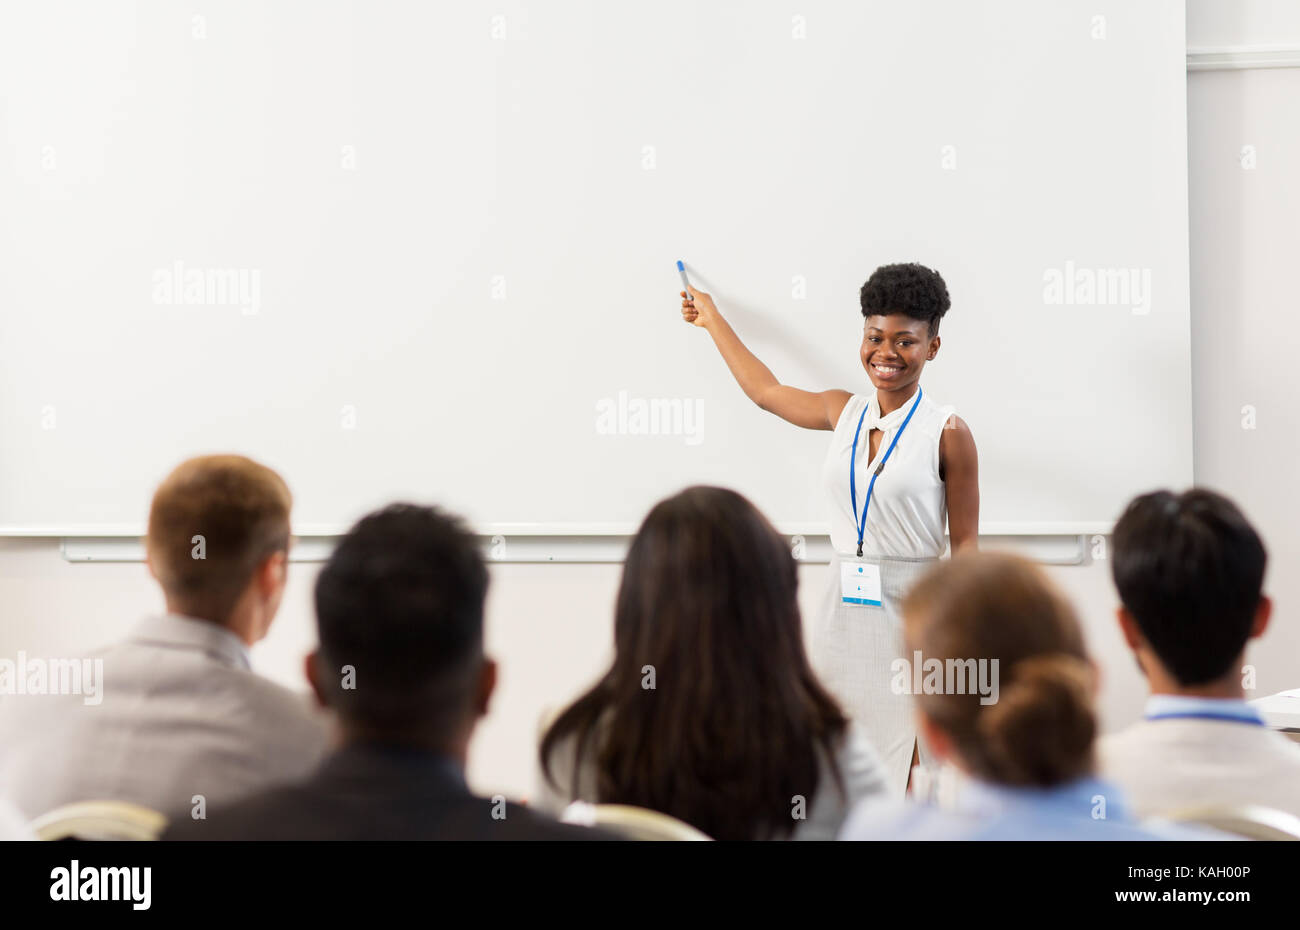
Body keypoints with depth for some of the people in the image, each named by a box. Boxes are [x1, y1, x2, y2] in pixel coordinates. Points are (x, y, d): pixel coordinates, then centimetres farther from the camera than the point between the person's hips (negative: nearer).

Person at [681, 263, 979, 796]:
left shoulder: (947, 433, -5)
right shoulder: (844, 412, 9)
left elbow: (965, 544, -4)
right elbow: (765, 391, 26)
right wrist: (712, 320, 37)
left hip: (912, 615, -5)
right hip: (842, 612, 5)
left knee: (908, 777, -6)